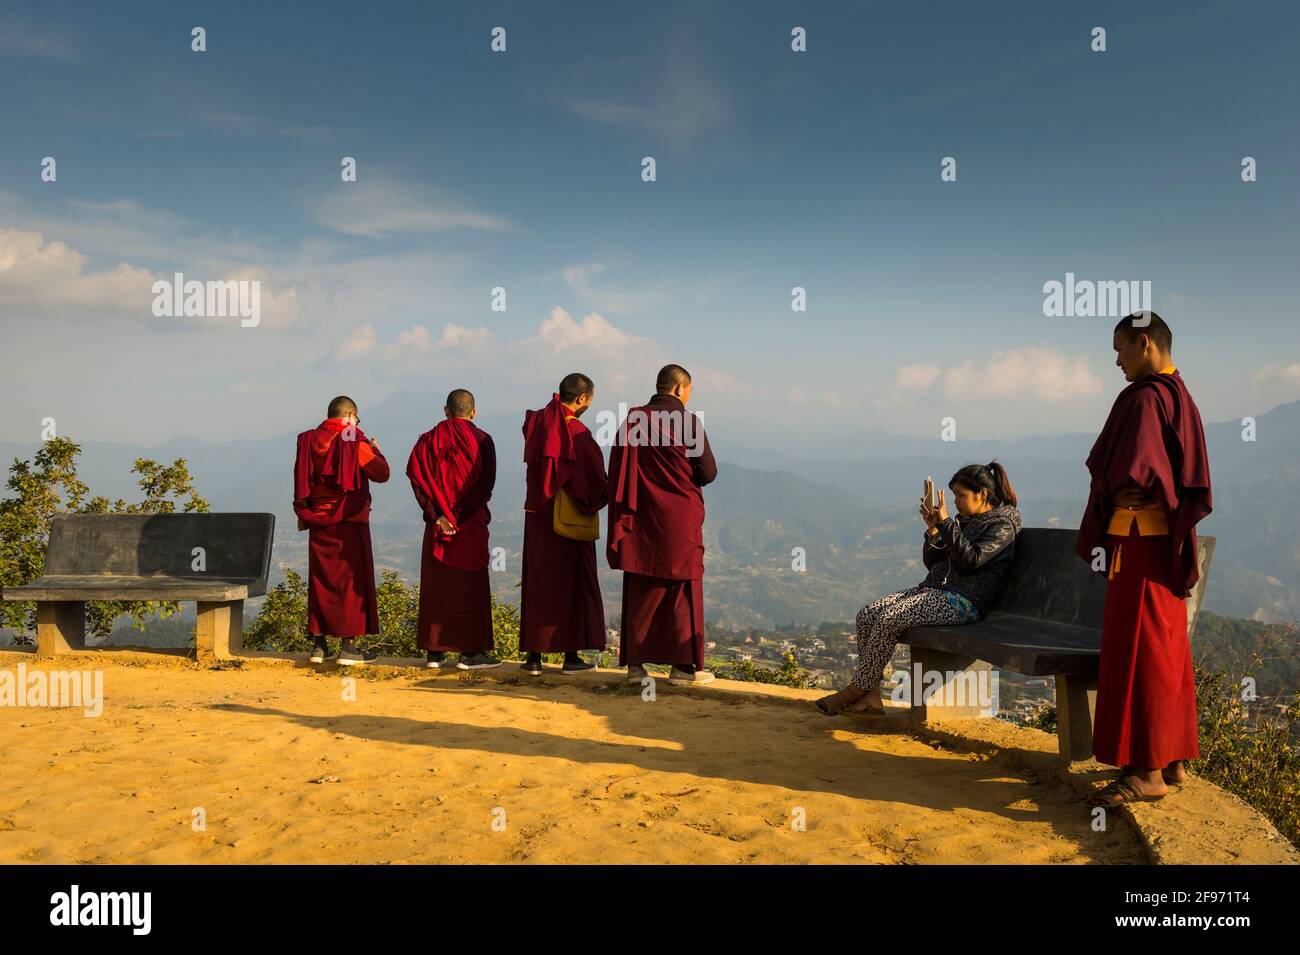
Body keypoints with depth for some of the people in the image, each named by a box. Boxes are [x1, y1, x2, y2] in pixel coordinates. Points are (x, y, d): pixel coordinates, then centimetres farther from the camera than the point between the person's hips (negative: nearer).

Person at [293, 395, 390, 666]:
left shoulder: (308, 440, 6)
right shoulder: (355, 441, -8)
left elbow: (300, 481, 10)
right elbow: (381, 473, -8)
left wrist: (303, 515, 18)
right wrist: (376, 451, 11)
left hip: (318, 523, 5)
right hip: (350, 522, -5)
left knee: (320, 581, 11)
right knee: (351, 581, 1)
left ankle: (318, 644, 14)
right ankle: (348, 646, -2)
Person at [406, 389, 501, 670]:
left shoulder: (428, 440, 7)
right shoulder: (481, 440, -1)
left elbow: (416, 476, -6)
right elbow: (486, 483, -11)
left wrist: (438, 515, -10)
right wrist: (459, 515, -12)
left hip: (437, 522, 3)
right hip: (471, 524, -3)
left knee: (435, 585, 8)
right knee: (470, 585, 2)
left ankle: (434, 652, 10)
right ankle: (470, 652, 1)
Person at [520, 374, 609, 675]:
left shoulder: (535, 423, 2)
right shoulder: (577, 433, -15)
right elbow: (596, 479, -13)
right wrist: (594, 503, 8)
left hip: (536, 514, 5)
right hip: (570, 520, -5)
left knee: (537, 583, 10)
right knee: (572, 584, 6)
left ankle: (534, 656, 11)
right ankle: (571, 656, 9)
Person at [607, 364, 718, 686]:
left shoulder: (632, 420, 3)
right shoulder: (687, 422, -9)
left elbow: (618, 471, 6)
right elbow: (708, 472, -6)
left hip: (641, 519, 4)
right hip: (680, 520, -4)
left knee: (640, 592, 9)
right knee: (683, 592, 5)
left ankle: (635, 663, 10)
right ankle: (683, 666, 7)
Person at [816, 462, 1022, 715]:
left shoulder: (1002, 525, -3)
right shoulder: (965, 521, 21)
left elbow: (970, 559, -20)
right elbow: (932, 562, 19)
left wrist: (945, 522, -16)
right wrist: (933, 530, 3)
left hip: (963, 601, -9)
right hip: (935, 588, 9)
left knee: (888, 619, -27)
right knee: (866, 615, -11)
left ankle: (856, 690, -15)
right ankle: (871, 696, -14)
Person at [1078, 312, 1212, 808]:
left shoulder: (1146, 399, -16)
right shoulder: (1180, 397, 15)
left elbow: (1130, 475, -26)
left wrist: (1114, 495, -5)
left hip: (1140, 538, -10)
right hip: (1168, 538, 10)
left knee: (1136, 650, -5)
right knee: (1166, 649, 13)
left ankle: (1146, 770, 0)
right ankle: (1172, 758, 21)